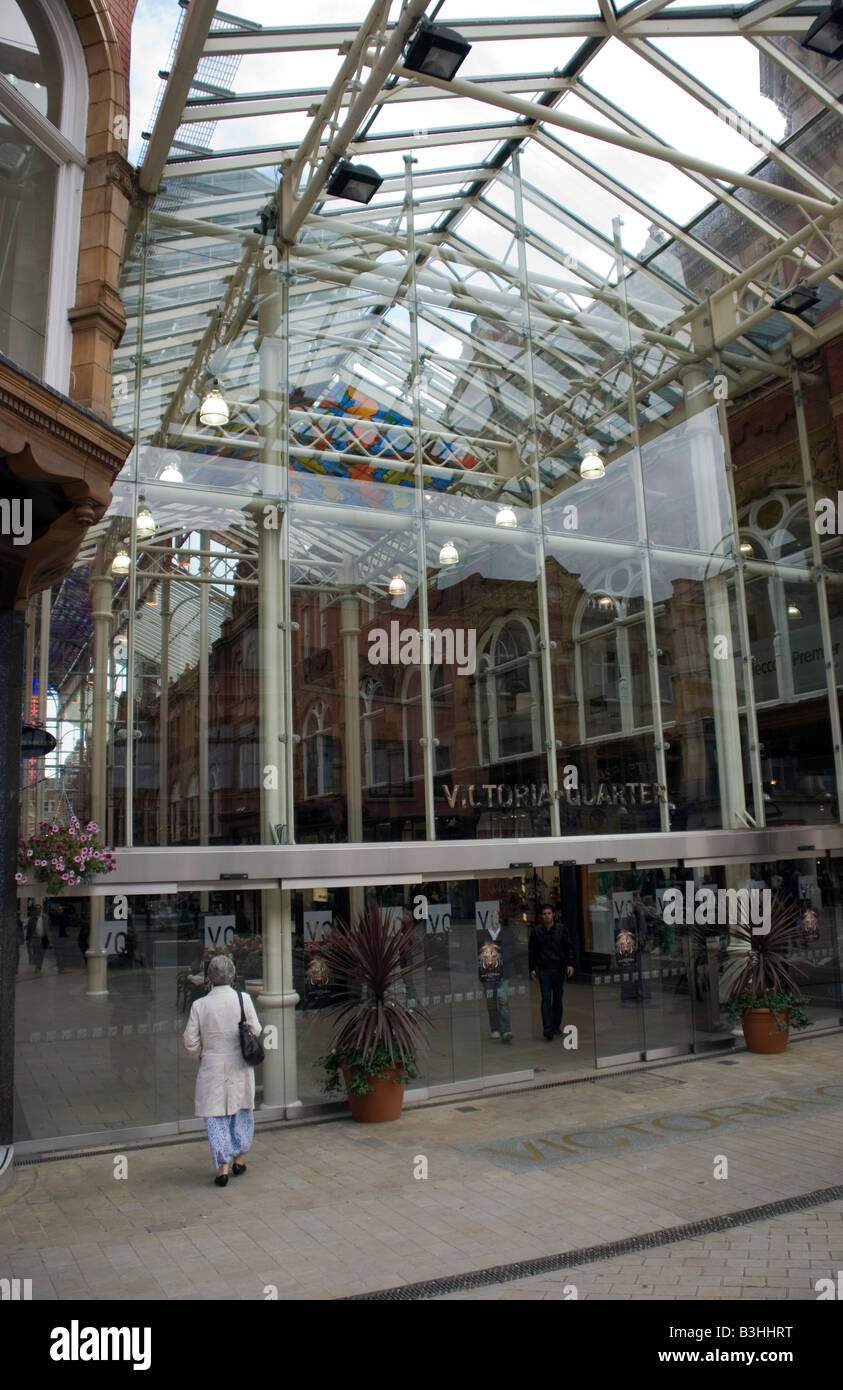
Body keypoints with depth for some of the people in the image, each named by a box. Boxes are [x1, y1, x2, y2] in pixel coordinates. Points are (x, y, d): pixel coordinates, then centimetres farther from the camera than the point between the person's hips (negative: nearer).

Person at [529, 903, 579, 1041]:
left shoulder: (562, 929, 0)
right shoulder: (536, 931, 2)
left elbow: (571, 947, 2)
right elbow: (532, 951, 10)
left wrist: (571, 964, -9)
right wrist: (532, 969, 7)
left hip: (559, 969, 1)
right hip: (543, 970, -1)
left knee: (558, 998, 9)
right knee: (546, 999, -10)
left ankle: (556, 1026, 21)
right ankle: (547, 1028, -15)